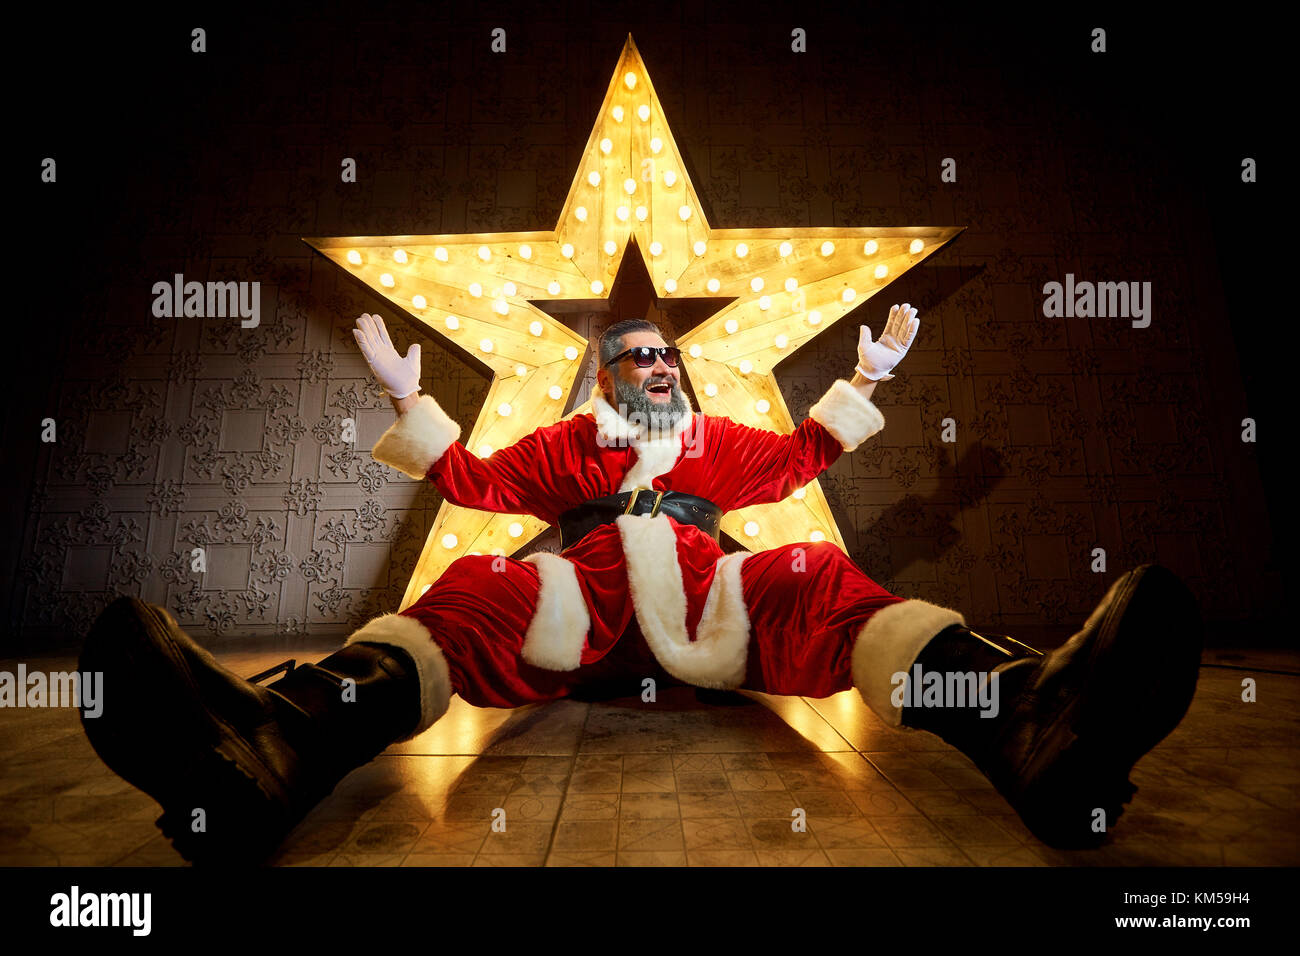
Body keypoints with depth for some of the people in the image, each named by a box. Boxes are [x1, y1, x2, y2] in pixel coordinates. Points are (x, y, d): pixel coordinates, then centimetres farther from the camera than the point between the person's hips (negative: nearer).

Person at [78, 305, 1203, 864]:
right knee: (471, 589, -30)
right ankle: (284, 740, -60)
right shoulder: (562, 443, 31)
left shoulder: (720, 439, 35)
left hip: (706, 594, 1)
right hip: (576, 593, 0)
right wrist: (410, 396, 24)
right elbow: (473, 479, 27)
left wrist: (862, 383, 31)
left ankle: (1025, 714, -54)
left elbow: (797, 458, 34)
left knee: (821, 578, -27)